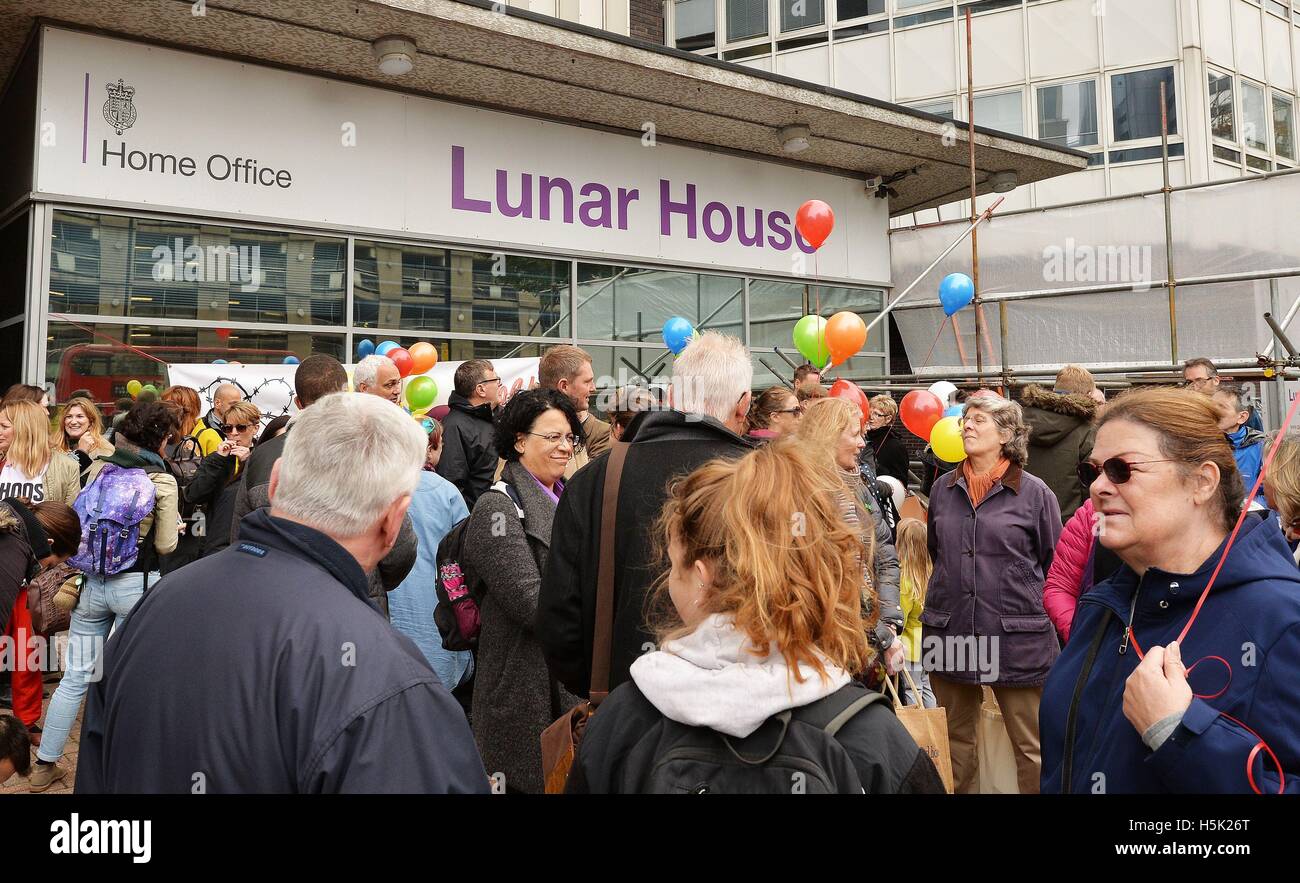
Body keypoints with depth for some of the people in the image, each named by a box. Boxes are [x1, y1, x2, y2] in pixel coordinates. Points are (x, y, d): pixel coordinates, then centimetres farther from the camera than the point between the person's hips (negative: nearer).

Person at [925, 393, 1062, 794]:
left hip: (1017, 637, -3)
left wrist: (1033, 606, 4)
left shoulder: (1034, 492, -2)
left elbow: (1056, 566, 3)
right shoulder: (943, 488, 9)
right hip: (949, 633, 4)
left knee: (1030, 748, 5)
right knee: (955, 742, 15)